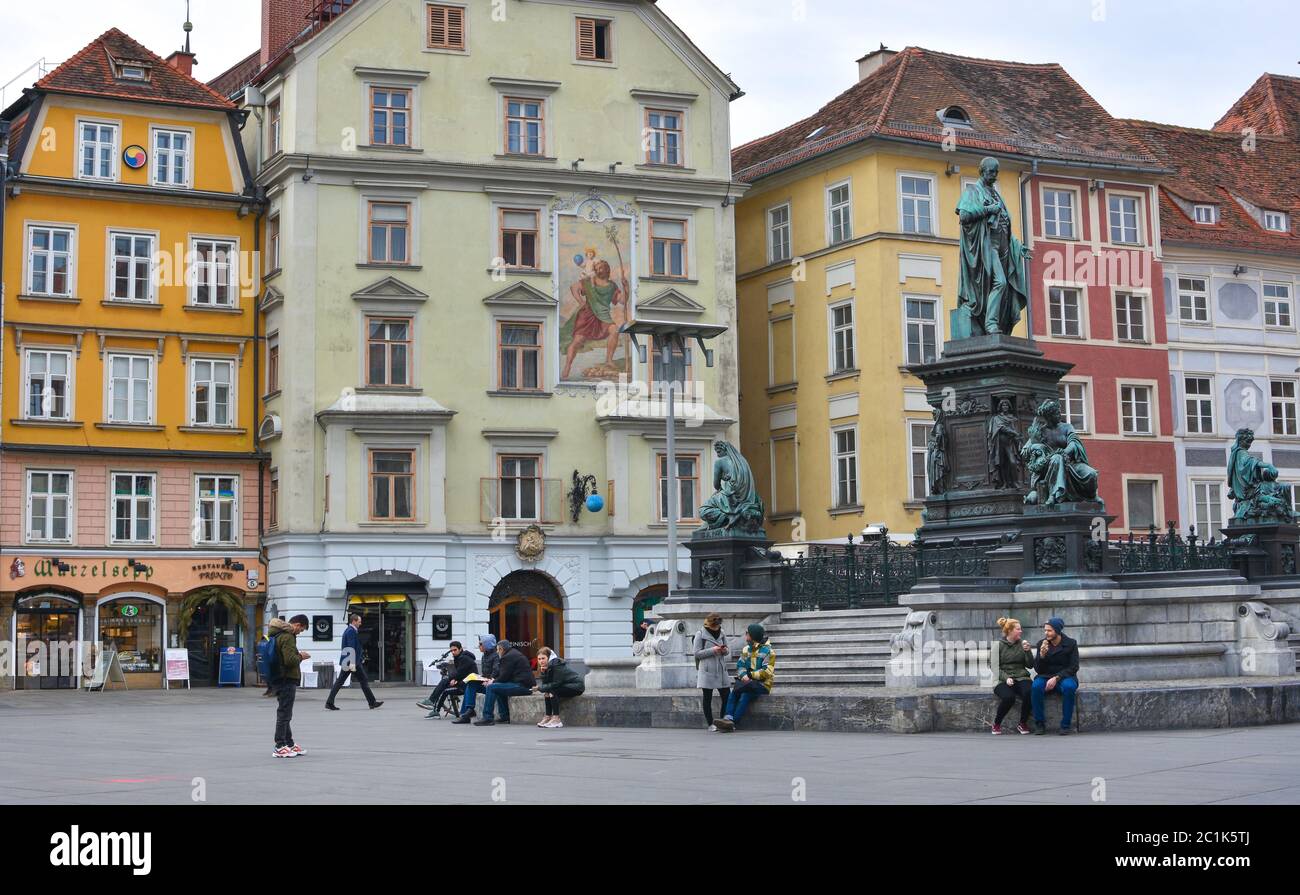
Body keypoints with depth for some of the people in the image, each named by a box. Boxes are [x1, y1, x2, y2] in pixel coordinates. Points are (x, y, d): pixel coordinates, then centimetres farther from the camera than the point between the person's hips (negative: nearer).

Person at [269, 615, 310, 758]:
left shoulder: (277, 634, 13)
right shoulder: (287, 637, -18)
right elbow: (290, 660, -25)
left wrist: (297, 655, 14)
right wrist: (301, 657, -7)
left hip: (279, 679, 10)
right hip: (287, 679, -10)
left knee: (284, 713, 17)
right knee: (284, 713, -5)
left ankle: (289, 744, 26)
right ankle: (280, 747, -2)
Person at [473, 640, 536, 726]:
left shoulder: (508, 657, -10)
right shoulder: (515, 653, 23)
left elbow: (504, 677, -12)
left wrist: (493, 682, 4)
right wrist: (494, 680, 15)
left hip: (522, 686, -11)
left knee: (491, 688, -14)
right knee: (498, 687, 29)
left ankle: (487, 718, -16)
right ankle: (505, 716, 25)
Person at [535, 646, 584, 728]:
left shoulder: (557, 665, -22)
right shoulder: (546, 666, 5)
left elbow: (556, 683, -24)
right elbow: (545, 683, -1)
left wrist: (540, 688, -21)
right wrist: (544, 672, -17)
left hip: (577, 686, -9)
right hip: (567, 685, 9)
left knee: (552, 690, -26)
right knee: (547, 691, -7)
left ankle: (556, 719, -28)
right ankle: (548, 716, -9)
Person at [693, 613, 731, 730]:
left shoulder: (721, 633, 9)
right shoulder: (700, 634, -5)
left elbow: (727, 649, 16)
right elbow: (697, 653, -9)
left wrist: (725, 650, -8)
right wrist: (712, 650, -18)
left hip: (721, 670, 5)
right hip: (707, 671, -5)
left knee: (726, 696, 2)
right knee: (708, 698, 2)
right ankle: (710, 724, 9)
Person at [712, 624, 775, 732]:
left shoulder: (768, 651, -6)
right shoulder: (746, 649, 16)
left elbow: (766, 672, -15)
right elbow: (740, 665, 9)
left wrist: (750, 675, -14)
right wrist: (743, 675, -13)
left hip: (762, 684, -6)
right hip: (748, 682, 6)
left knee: (745, 696, -31)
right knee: (732, 694, -23)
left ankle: (732, 722, -35)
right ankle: (728, 719, -39)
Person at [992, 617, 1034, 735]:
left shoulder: (1022, 644, 12)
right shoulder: (999, 645, 3)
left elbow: (1030, 665, 9)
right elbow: (995, 667, 0)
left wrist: (1028, 651, -7)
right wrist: (1006, 678, -16)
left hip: (1021, 678, 3)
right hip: (1003, 680, -2)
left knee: (1028, 693, -32)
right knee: (1008, 697, -34)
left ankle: (1023, 724, -10)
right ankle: (996, 724, -8)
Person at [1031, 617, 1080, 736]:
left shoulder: (1071, 644, -4)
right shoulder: (1041, 644, 2)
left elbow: (1073, 667, -8)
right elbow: (1038, 669, 1)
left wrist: (1056, 678, -21)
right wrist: (1042, 655, -19)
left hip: (1065, 676, -2)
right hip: (1046, 676, 2)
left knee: (1068, 687, -36)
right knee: (1036, 686, -32)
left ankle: (1065, 725, -23)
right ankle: (1039, 724, -20)